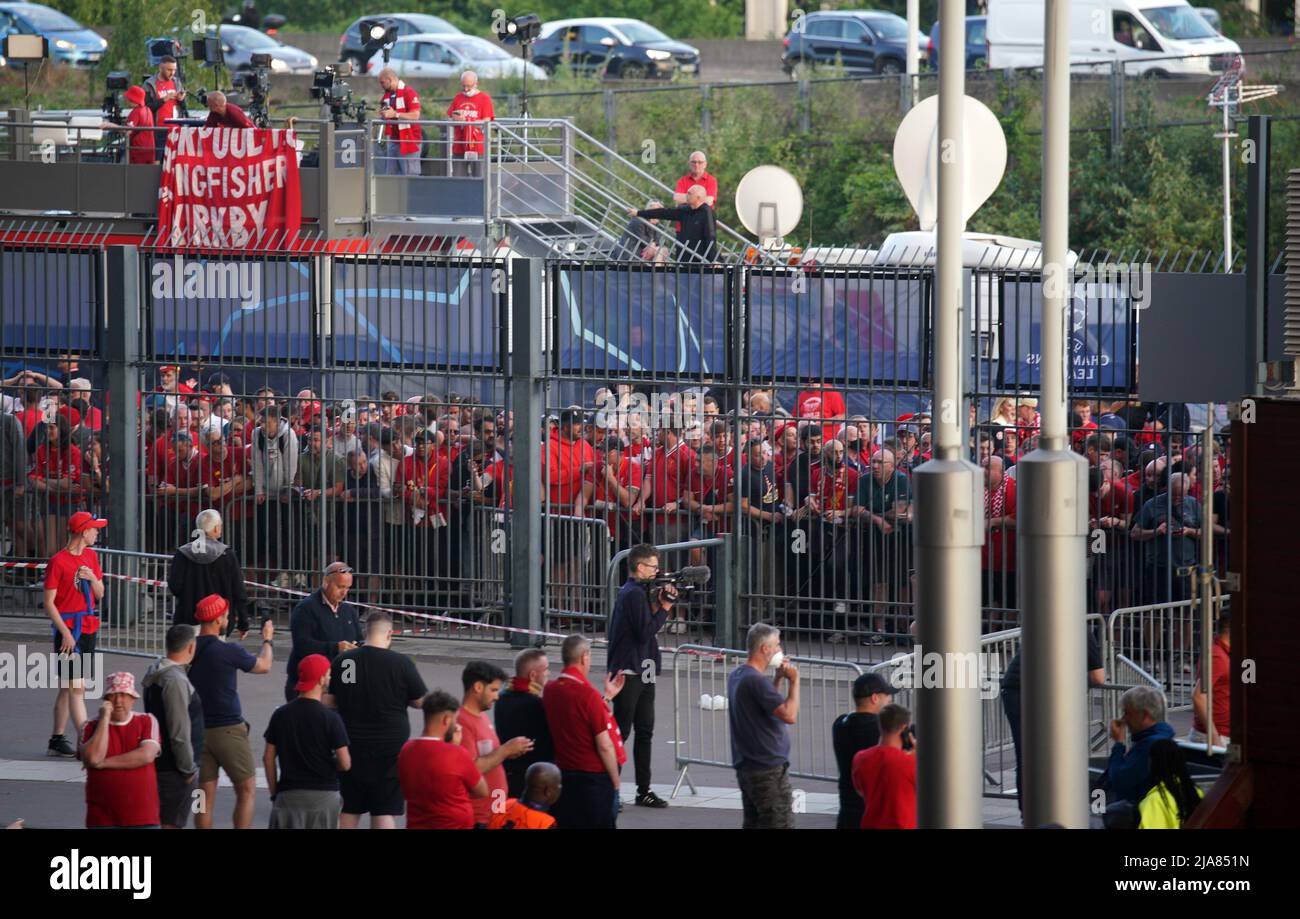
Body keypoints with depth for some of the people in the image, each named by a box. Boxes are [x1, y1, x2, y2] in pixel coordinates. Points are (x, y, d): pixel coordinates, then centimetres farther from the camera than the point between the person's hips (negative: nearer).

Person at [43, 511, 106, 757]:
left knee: (67, 688, 12)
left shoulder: (91, 557, 11)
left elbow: (99, 594, 16)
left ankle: (57, 741, 17)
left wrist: (92, 577, -6)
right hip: (68, 629, -8)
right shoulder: (58, 562, -11)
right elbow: (49, 603, -11)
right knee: (76, 687, -11)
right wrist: (65, 633, -18)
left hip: (88, 628, 8)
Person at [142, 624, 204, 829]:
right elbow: (180, 733, -23)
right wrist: (189, 769, -14)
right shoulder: (176, 681, -23)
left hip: (160, 764, 10)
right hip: (174, 769, -10)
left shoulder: (155, 672, 9)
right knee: (172, 823, -5)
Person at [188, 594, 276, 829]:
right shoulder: (228, 651, -14)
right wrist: (267, 640, 22)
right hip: (228, 729, -5)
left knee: (205, 794, 8)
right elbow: (264, 666, 3)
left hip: (198, 729, 5)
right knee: (246, 790, 7)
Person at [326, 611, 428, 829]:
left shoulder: (342, 661, -2)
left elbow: (327, 703, 6)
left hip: (351, 747, 3)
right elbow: (422, 702, -2)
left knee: (348, 811, 14)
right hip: (390, 750, -3)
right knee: (384, 813, 1)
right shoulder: (401, 663, -11)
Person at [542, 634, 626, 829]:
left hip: (563, 776, 7)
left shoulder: (550, 690, 1)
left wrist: (606, 697, 20)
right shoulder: (587, 693, -20)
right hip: (594, 777, -7)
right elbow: (604, 746, -18)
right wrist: (615, 782, -7)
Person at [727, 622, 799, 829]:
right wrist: (794, 680, -14)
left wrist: (779, 678, 14)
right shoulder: (756, 680, -20)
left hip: (746, 766, 10)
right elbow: (789, 715, -25)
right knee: (781, 825, -7)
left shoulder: (736, 676, 11)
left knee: (753, 824, 12)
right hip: (768, 770, -10)